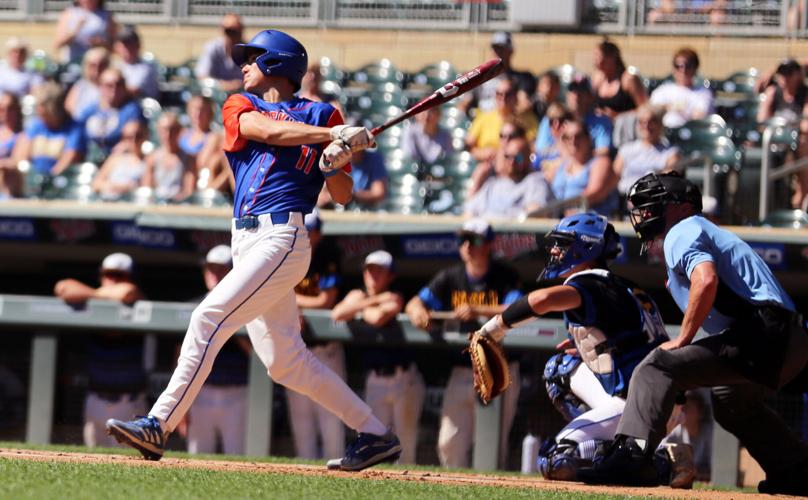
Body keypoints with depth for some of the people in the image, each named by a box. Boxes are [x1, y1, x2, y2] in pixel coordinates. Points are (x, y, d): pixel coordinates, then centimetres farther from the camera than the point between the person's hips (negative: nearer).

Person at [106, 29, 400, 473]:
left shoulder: (320, 116, 6)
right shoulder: (240, 107, 16)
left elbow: (342, 196, 4)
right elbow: (268, 130, -7)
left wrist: (334, 164, -17)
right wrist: (332, 135, -16)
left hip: (282, 238, -6)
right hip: (246, 243, 6)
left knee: (209, 319, -18)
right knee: (284, 361, 5)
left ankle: (159, 425, -19)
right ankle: (374, 434, 12)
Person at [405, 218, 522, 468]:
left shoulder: (505, 277, -4)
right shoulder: (450, 278, 9)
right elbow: (415, 304, 7)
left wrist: (478, 311, -32)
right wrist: (419, 313, -18)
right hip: (461, 373, 4)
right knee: (449, 443, 2)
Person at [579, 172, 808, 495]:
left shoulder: (682, 232, 1)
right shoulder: (709, 234, 33)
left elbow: (706, 280, -17)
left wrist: (683, 339, -12)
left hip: (762, 333, -10)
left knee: (659, 366, -18)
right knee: (732, 399, 37)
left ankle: (632, 452, -34)